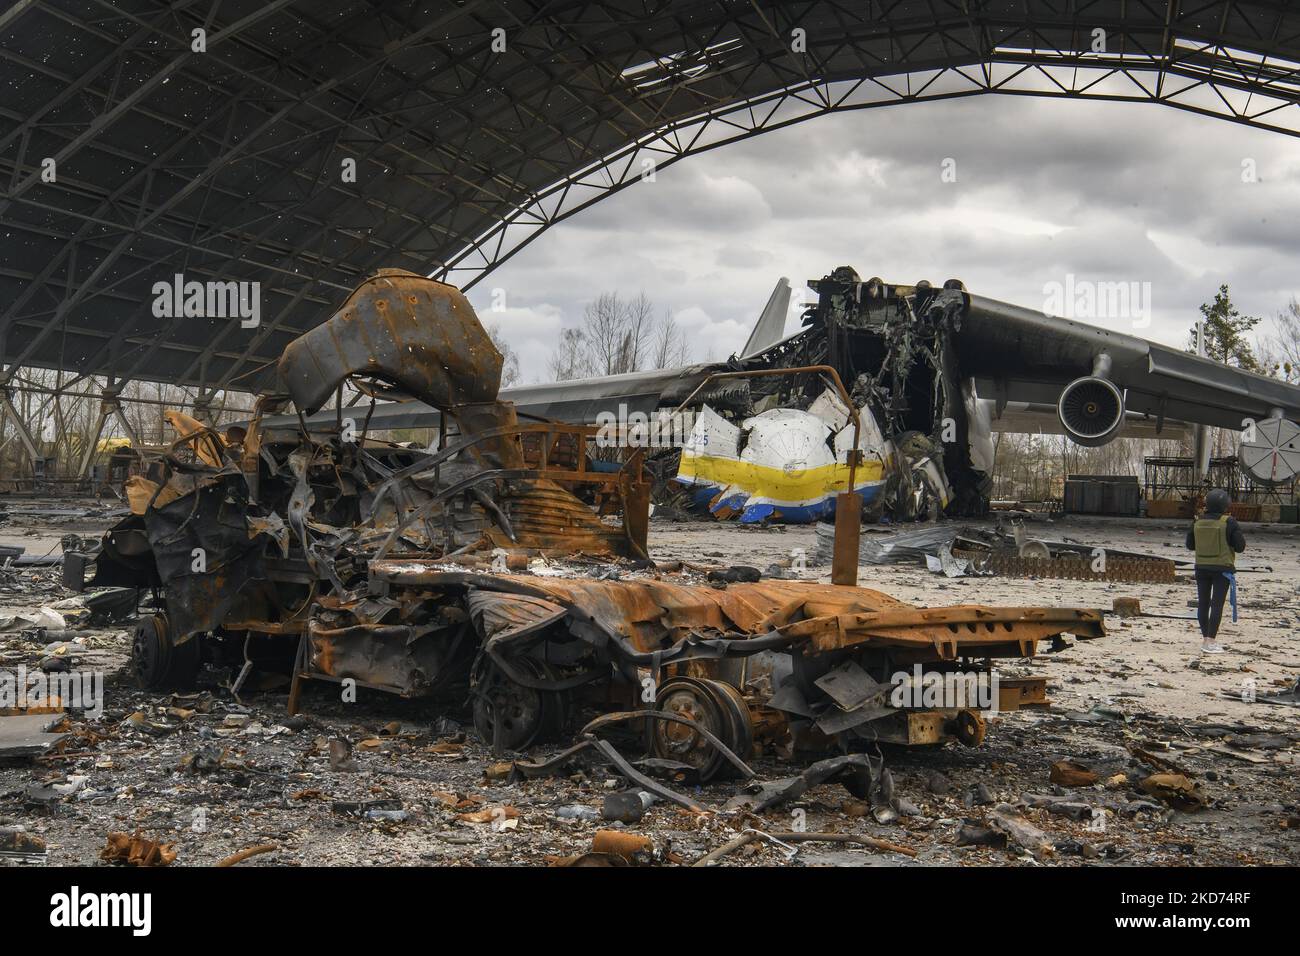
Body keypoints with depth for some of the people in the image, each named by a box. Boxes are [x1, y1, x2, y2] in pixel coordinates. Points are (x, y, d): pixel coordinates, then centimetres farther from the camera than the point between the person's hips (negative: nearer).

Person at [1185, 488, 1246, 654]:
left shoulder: (1198, 522, 1)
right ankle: (1210, 641, -5)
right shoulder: (1229, 522, -12)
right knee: (1217, 604, -3)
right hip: (1222, 568, -4)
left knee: (1203, 603, 11)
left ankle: (1205, 637, 19)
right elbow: (1240, 546, -10)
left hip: (1202, 567, 4)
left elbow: (1190, 544, 11)